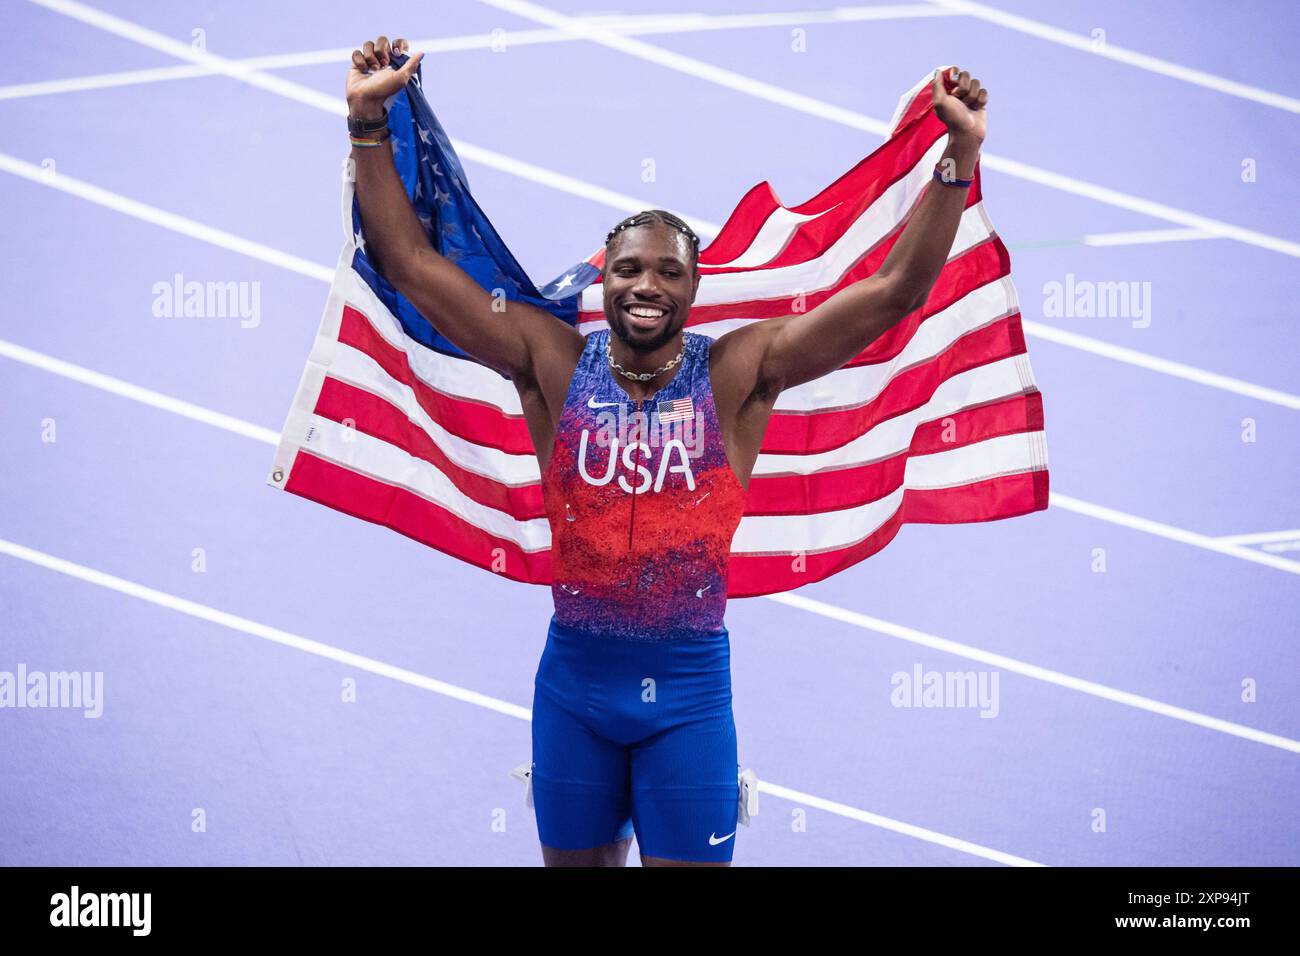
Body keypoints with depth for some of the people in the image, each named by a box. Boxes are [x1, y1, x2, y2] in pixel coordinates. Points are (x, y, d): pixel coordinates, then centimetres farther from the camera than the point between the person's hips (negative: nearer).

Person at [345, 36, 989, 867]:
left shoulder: (737, 374, -6)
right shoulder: (554, 363, -2)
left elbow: (896, 289, -10)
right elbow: (411, 263, -4)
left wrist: (959, 156, -18)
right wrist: (369, 124, -10)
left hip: (689, 682, -1)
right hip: (575, 676, 2)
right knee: (576, 863, 14)